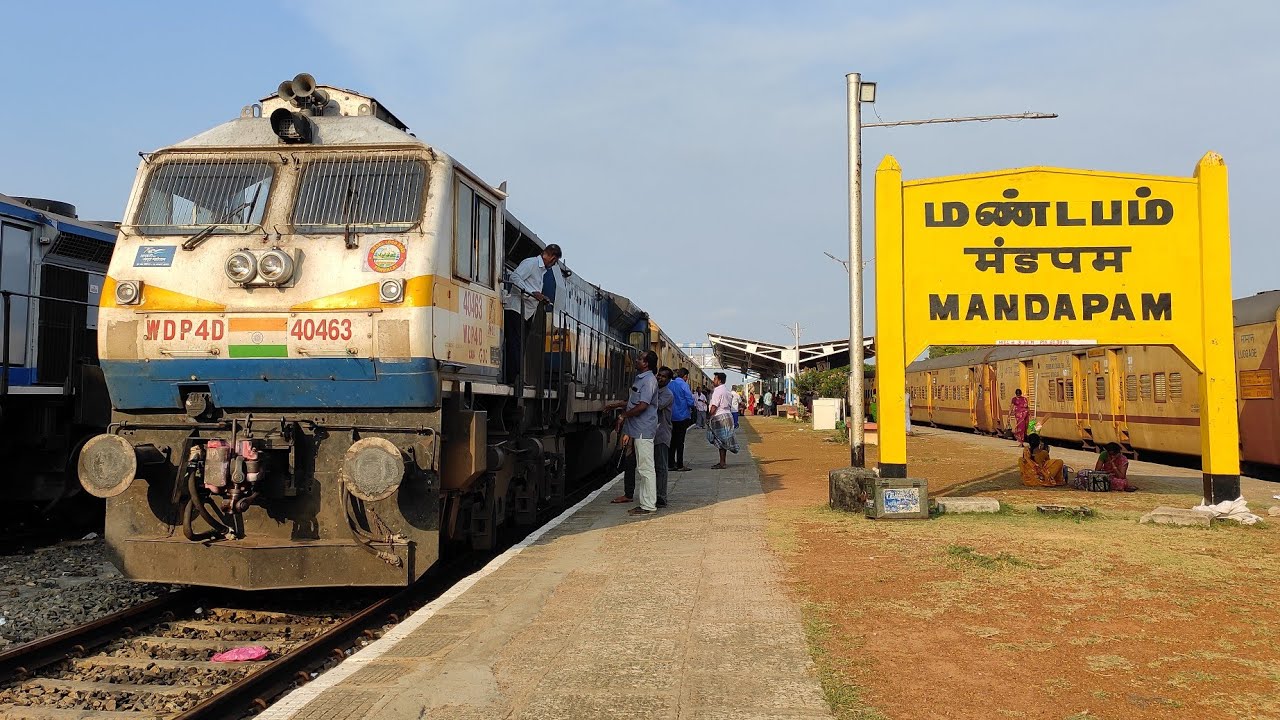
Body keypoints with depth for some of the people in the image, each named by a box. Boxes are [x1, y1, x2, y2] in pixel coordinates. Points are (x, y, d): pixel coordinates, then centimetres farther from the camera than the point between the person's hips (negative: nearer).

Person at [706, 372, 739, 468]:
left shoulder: (717, 391, -14)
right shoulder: (727, 390, 15)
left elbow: (714, 407, -17)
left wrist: (709, 417, -9)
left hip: (719, 417, -9)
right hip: (728, 415, 9)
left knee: (720, 441, -6)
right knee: (723, 441, 13)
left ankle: (722, 463, -5)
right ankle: (722, 462, 17)